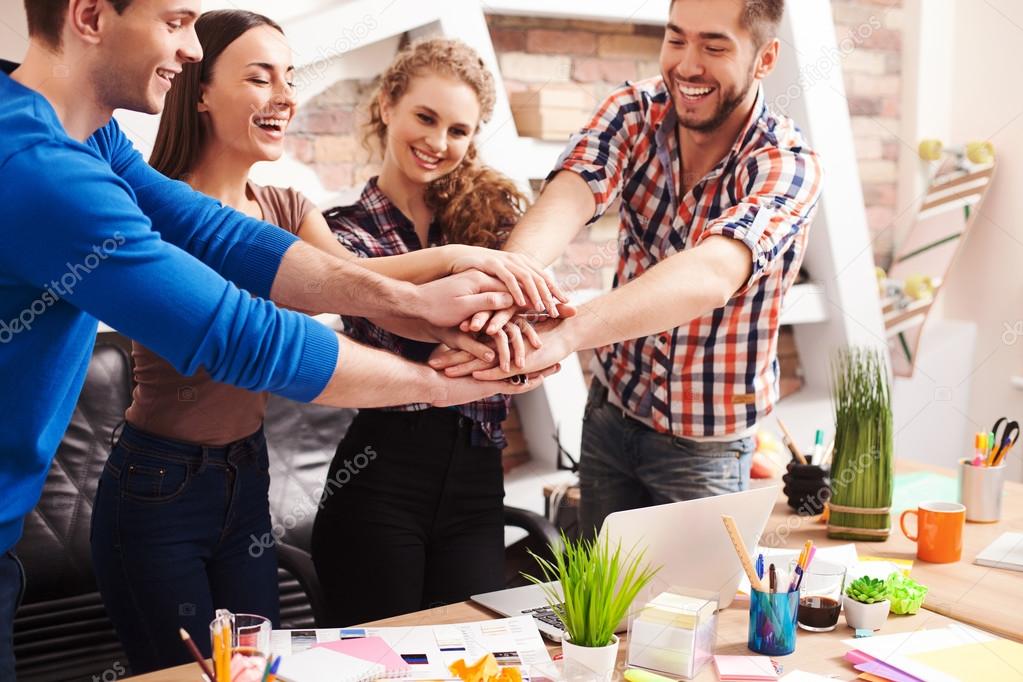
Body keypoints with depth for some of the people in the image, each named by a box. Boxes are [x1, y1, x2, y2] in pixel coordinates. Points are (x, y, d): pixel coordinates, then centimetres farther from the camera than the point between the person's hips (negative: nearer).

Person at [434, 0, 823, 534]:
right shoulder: (635, 111, -10)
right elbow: (568, 197, -28)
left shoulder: (786, 164, -21)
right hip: (610, 412, 4)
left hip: (705, 445, -3)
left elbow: (712, 274, -40)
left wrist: (562, 335, -56)